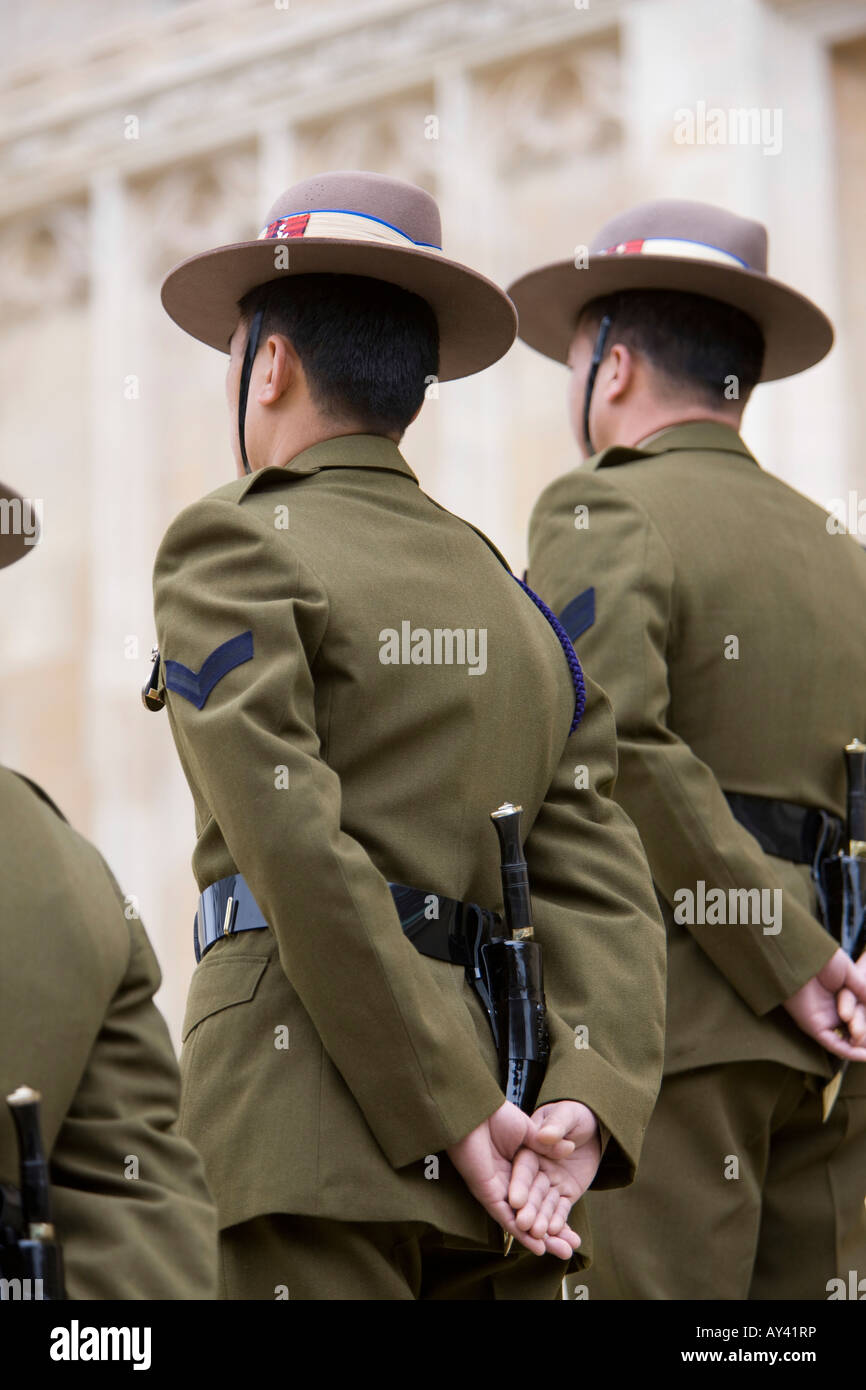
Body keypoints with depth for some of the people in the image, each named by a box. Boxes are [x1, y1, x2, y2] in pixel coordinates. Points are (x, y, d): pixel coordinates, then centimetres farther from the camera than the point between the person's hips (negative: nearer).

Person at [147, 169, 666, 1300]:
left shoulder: (233, 548, 1)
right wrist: (584, 1105, -5)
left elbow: (301, 855, -12)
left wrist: (457, 1112, -12)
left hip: (317, 1098, -7)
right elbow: (604, 888, 8)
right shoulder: (514, 602, 21)